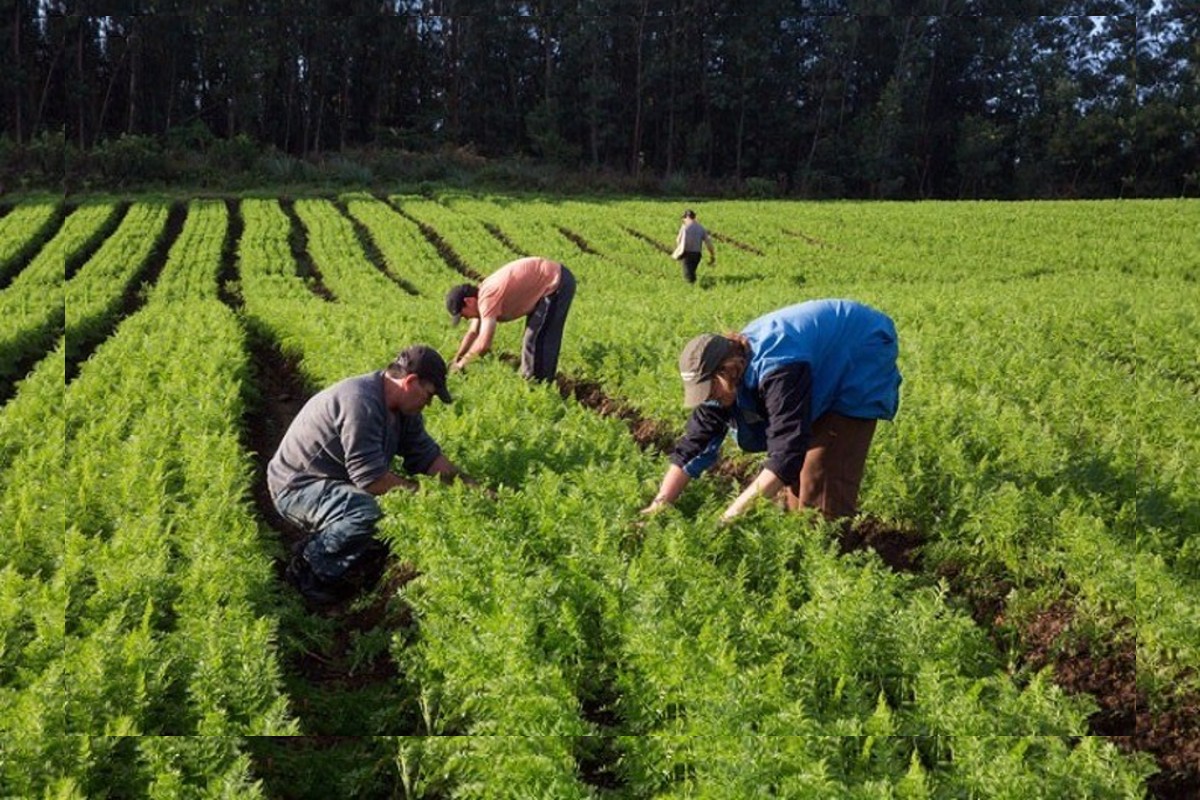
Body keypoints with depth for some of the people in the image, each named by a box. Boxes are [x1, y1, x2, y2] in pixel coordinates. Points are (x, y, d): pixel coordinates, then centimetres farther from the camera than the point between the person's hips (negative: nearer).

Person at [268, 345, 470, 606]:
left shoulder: (402, 409, 2)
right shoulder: (361, 403, -29)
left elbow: (427, 456, 6)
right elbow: (371, 478, -30)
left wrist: (469, 486, -3)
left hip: (338, 482, 10)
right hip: (296, 486, -10)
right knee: (366, 511, -35)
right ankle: (307, 568, -12)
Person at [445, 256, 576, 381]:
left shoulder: (487, 298, -24)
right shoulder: (481, 295, 7)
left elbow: (483, 343, -27)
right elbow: (473, 332, 18)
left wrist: (462, 362, -12)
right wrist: (456, 360, 16)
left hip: (557, 283, -10)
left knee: (536, 339, -7)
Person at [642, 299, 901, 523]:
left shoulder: (777, 369, -40)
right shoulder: (723, 369, -15)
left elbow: (785, 455, -43)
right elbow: (695, 442, -11)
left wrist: (733, 514, -41)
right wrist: (658, 506, -18)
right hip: (826, 373, 8)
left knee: (823, 474, -14)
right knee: (798, 467, 7)